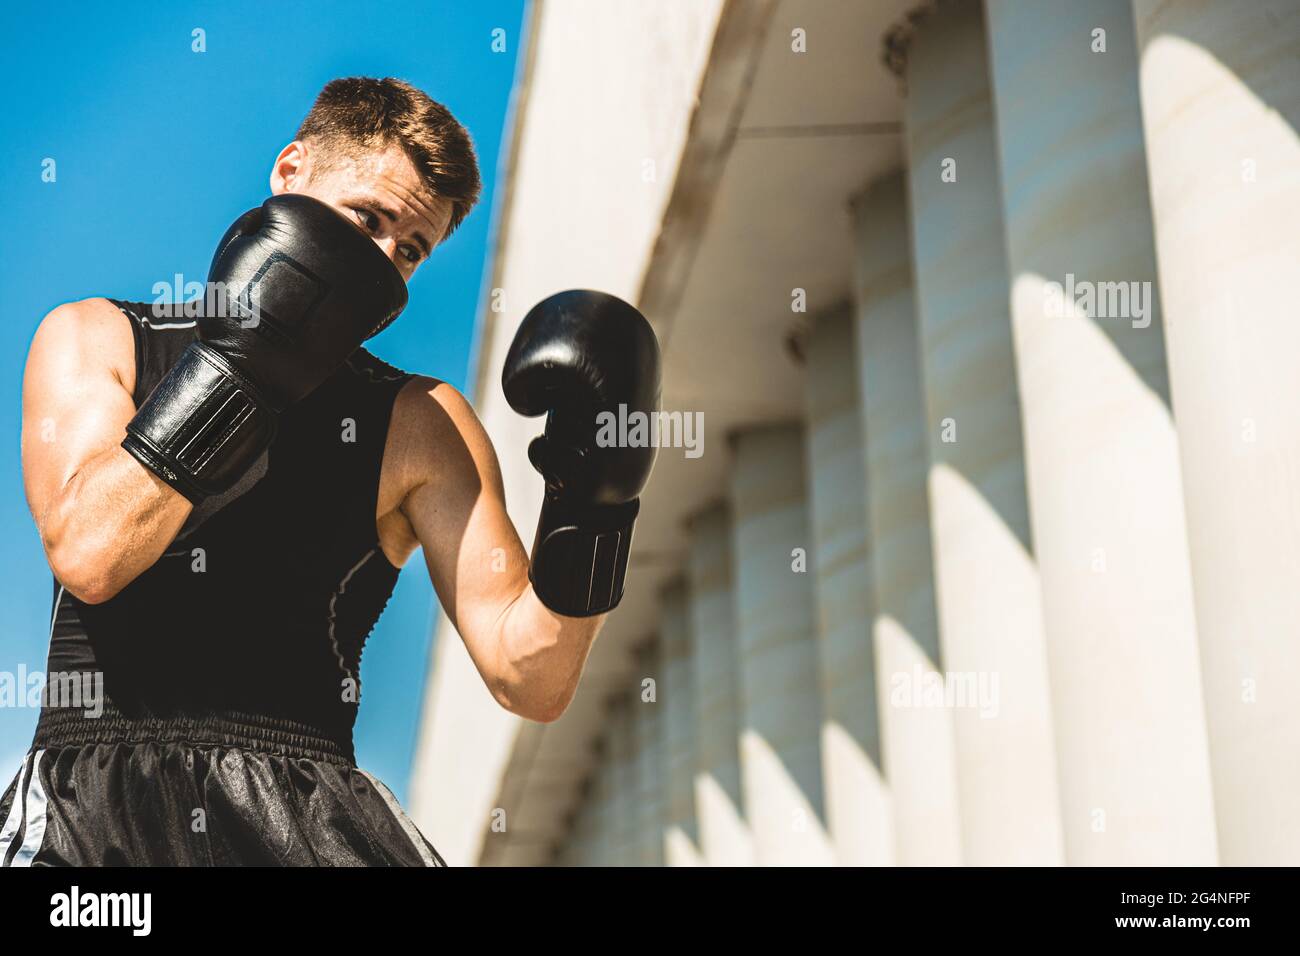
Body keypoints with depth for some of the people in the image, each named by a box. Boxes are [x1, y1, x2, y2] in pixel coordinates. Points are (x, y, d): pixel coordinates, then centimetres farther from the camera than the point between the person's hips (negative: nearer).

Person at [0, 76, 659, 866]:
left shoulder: (420, 425, 12)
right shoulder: (96, 342, 11)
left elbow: (529, 682, 5)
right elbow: (88, 552, -8)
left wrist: (592, 509, -10)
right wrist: (238, 364, -8)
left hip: (302, 804, 2)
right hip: (96, 795, -2)